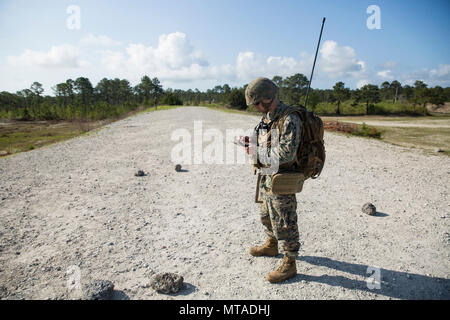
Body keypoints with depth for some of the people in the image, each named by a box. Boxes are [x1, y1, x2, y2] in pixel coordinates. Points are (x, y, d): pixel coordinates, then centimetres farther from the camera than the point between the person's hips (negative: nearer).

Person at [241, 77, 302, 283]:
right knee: (267, 217, 26)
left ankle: (289, 264, 21)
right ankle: (271, 246, 49)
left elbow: (285, 154, -30)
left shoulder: (289, 120, -24)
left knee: (284, 224, 4)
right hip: (266, 178, 10)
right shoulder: (267, 117, 6)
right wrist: (252, 140, -1)